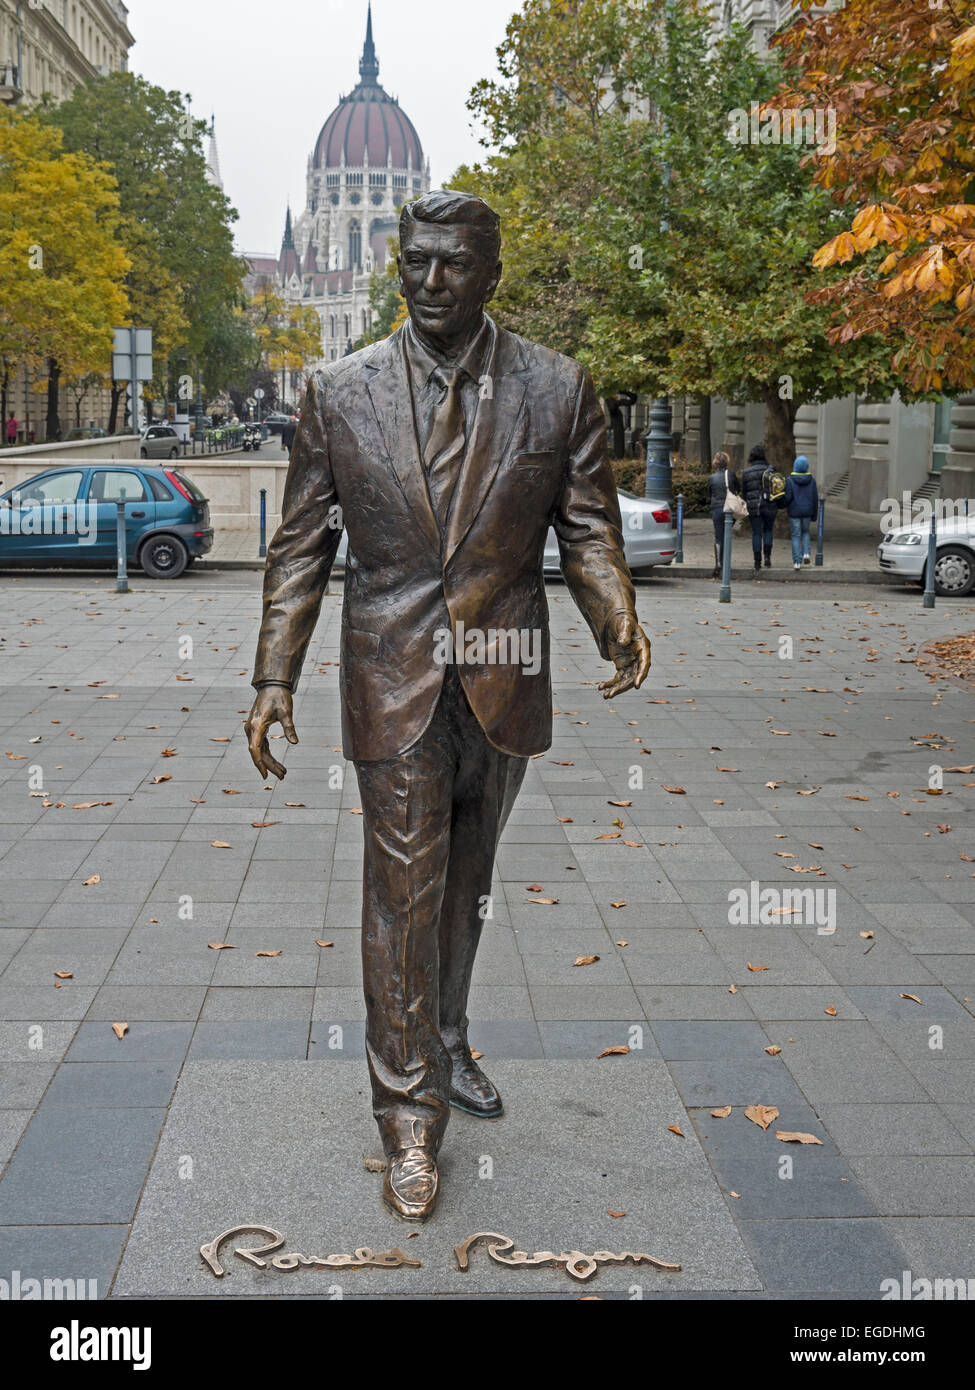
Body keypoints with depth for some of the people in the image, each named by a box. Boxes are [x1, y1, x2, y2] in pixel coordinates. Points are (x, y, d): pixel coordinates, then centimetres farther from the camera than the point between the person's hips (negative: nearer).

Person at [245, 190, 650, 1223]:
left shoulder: (558, 390, -1)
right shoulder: (339, 392, -2)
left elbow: (588, 528, 1)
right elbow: (301, 546, 2)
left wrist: (616, 620, -19)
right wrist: (275, 675, -5)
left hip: (503, 681, 2)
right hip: (393, 680, -2)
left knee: (466, 882, 17)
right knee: (402, 891, -1)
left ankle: (444, 1047, 38)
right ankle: (407, 1115, 10)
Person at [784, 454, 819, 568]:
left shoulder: (790, 480, -12)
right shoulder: (811, 480, -2)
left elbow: (788, 497, -14)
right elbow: (815, 498, 1)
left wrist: (784, 505, 8)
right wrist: (814, 513, 11)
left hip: (794, 512, -3)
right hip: (807, 511, 3)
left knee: (796, 536, 4)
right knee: (805, 532, 24)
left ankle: (797, 562, 0)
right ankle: (806, 553, 5)